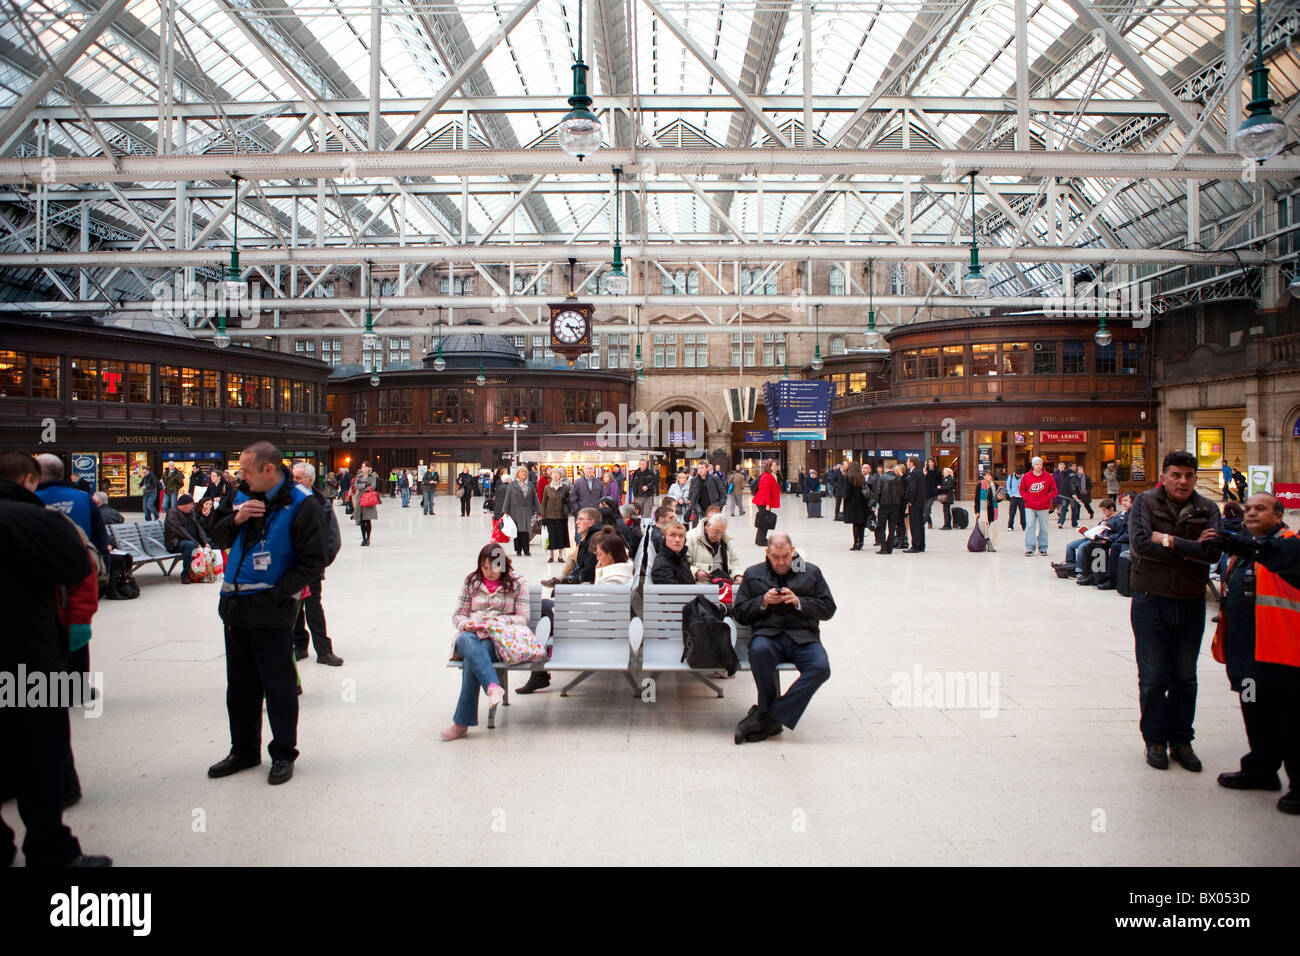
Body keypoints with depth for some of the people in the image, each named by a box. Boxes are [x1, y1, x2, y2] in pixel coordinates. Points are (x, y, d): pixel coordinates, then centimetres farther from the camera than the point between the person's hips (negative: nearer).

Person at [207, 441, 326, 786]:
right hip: (236, 606, 7)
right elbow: (218, 538, 15)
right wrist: (236, 519, -5)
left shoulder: (300, 504, -12)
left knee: (279, 684, 3)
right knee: (240, 684, 16)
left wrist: (277, 594, -18)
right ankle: (244, 750, 31)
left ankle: (283, 754, 17)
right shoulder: (243, 496, 7)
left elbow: (313, 563, -13)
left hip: (272, 612, -7)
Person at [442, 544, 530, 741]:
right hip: (471, 634, 2)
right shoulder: (471, 582, 18)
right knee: (466, 641, -40)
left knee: (472, 661, -36)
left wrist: (501, 620, -11)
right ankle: (493, 686, -58)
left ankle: (462, 722, -37)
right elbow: (457, 615, 20)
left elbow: (523, 619, 9)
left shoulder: (517, 583, 12)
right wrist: (466, 624, -4)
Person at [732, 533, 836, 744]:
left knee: (821, 667, -32)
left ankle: (765, 717, -25)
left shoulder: (811, 572, 17)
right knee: (759, 650, -38)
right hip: (768, 634, -1)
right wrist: (763, 602, -4)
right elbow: (738, 613, 13)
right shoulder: (753, 574, 17)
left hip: (803, 636, 1)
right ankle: (771, 720, -23)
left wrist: (798, 602, -5)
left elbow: (828, 609, 10)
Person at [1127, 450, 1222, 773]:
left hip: (1191, 603, 2)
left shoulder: (1207, 510, 1)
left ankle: (1181, 740, 24)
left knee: (1185, 677, 12)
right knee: (1153, 677, 5)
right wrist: (1191, 549, -15)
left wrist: (1170, 541, -18)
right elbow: (1139, 543, -21)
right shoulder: (1145, 502, -5)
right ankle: (1155, 740, 18)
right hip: (1151, 602, -2)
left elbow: (1213, 551, -15)